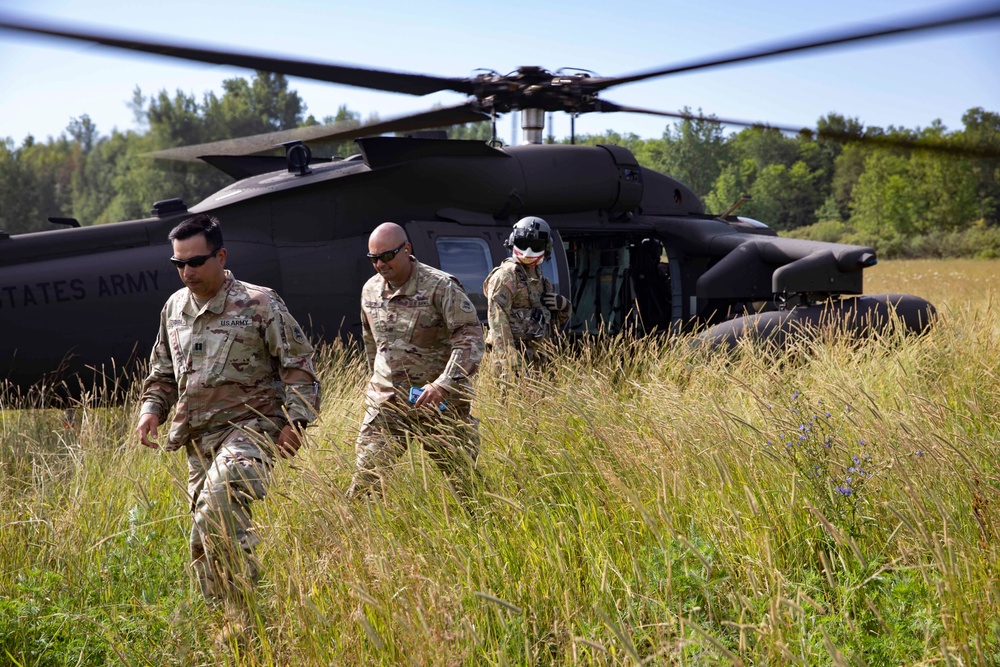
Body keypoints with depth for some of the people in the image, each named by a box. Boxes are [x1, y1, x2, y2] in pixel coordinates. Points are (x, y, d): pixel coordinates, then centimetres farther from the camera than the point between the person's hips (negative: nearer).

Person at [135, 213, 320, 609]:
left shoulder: (259, 304, -6)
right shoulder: (174, 308, 13)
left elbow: (298, 365, -5)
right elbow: (162, 372, 24)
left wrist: (295, 420, -13)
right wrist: (151, 408, 7)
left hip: (251, 425, -7)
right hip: (198, 436, 7)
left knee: (218, 503, -31)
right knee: (204, 544, 7)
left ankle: (244, 599, -23)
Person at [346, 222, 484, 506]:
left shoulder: (441, 287, -12)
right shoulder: (370, 290, 6)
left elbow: (470, 339, -19)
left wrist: (444, 384, -29)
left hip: (438, 404, -4)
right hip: (386, 404, 4)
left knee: (465, 478, 6)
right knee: (365, 477, -5)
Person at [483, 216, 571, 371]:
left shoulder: (540, 279, 19)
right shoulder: (506, 275, -7)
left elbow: (557, 320, 27)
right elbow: (498, 321, -17)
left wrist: (563, 305, 2)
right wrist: (510, 362, -26)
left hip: (534, 356, 8)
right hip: (514, 351, -8)